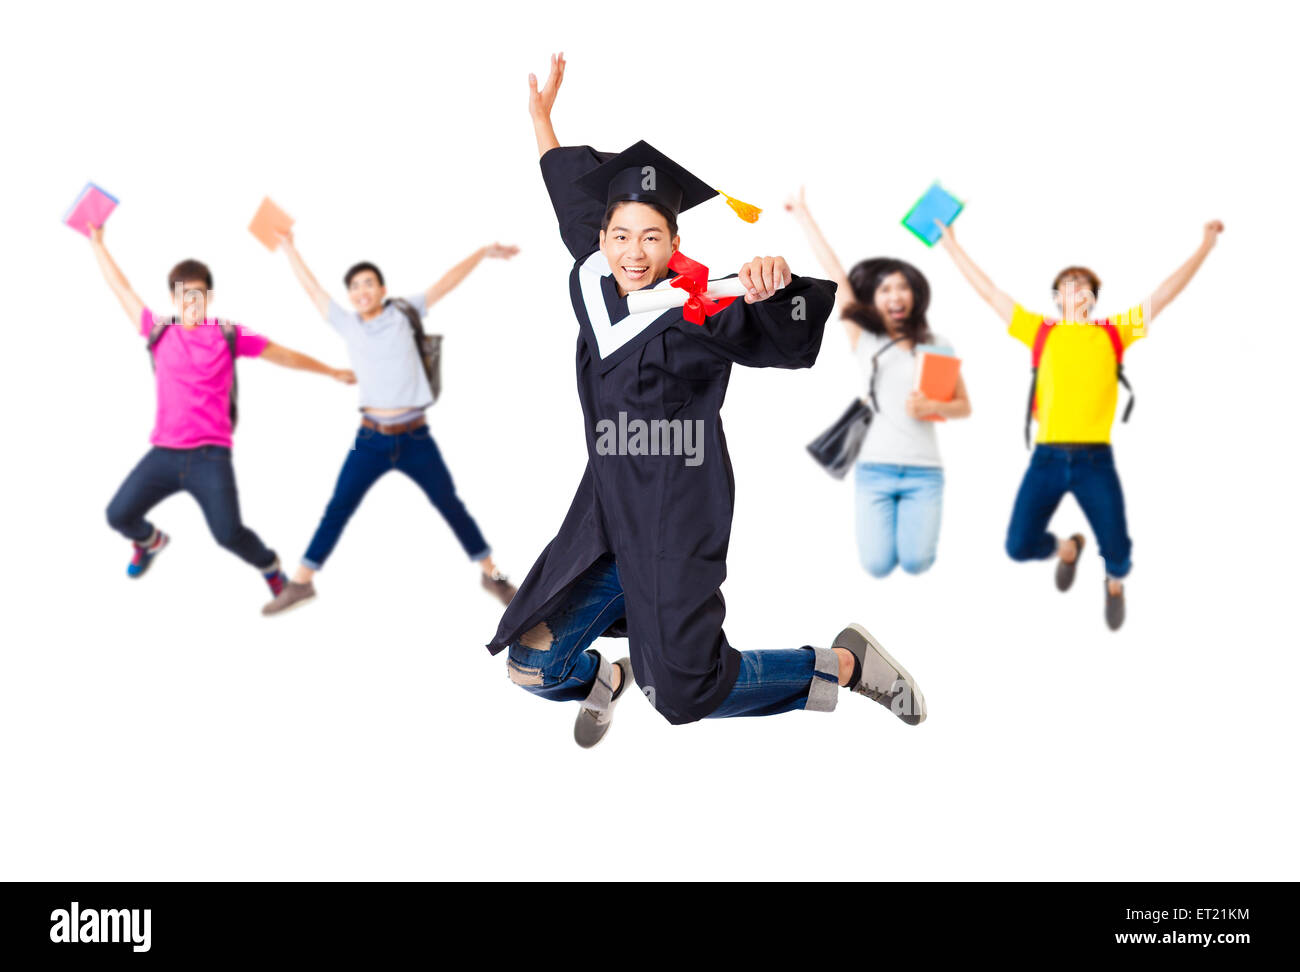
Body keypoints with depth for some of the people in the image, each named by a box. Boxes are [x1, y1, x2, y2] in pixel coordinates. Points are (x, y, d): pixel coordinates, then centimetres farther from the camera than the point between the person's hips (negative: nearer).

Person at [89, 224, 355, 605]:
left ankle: (270, 566, 20)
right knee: (119, 514, -3)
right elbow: (121, 289, 18)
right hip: (164, 453, 3)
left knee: (229, 533, -14)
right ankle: (150, 541, 35)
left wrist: (331, 371, 20)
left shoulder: (229, 336, 3)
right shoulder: (159, 331, 8)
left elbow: (284, 355, 12)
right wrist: (97, 243, 23)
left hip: (210, 456, -3)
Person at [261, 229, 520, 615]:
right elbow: (312, 289, 16)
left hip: (416, 438, -1)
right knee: (337, 510, 3)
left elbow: (446, 283, 1)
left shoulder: (402, 313, 3)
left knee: (451, 506, 6)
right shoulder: (347, 324, 7)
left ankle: (492, 575, 18)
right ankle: (300, 583, 13)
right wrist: (288, 248, 21)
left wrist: (483, 252, -3)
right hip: (371, 438, 1)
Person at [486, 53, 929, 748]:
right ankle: (604, 679, 39)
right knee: (533, 665, 2)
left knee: (685, 695, -8)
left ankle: (845, 664, 13)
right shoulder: (591, 283, 3)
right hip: (606, 514, 6)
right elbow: (574, 202, 22)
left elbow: (786, 334, -28)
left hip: (677, 523, -6)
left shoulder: (699, 312, -13)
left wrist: (774, 286, -49)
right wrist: (541, 115, 32)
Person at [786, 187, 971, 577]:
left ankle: (914, 524, 22)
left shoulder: (937, 346, 8)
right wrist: (802, 213, 8)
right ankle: (885, 524, 26)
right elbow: (834, 273, 7)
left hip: (923, 472, 0)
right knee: (878, 565, -8)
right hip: (875, 471, 0)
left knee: (915, 562, -12)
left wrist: (934, 407, -12)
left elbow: (964, 406, 10)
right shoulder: (863, 339, 6)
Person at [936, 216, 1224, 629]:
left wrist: (1204, 247, 7)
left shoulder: (1114, 333, 12)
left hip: (1095, 459, -1)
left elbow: (1165, 293, 11)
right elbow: (989, 291, 15)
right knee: (1019, 545, -3)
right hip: (1047, 457, 1)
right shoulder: (1040, 332, 12)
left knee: (1117, 551, -4)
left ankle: (1114, 582, 36)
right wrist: (952, 246, 17)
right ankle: (1066, 548, 35)